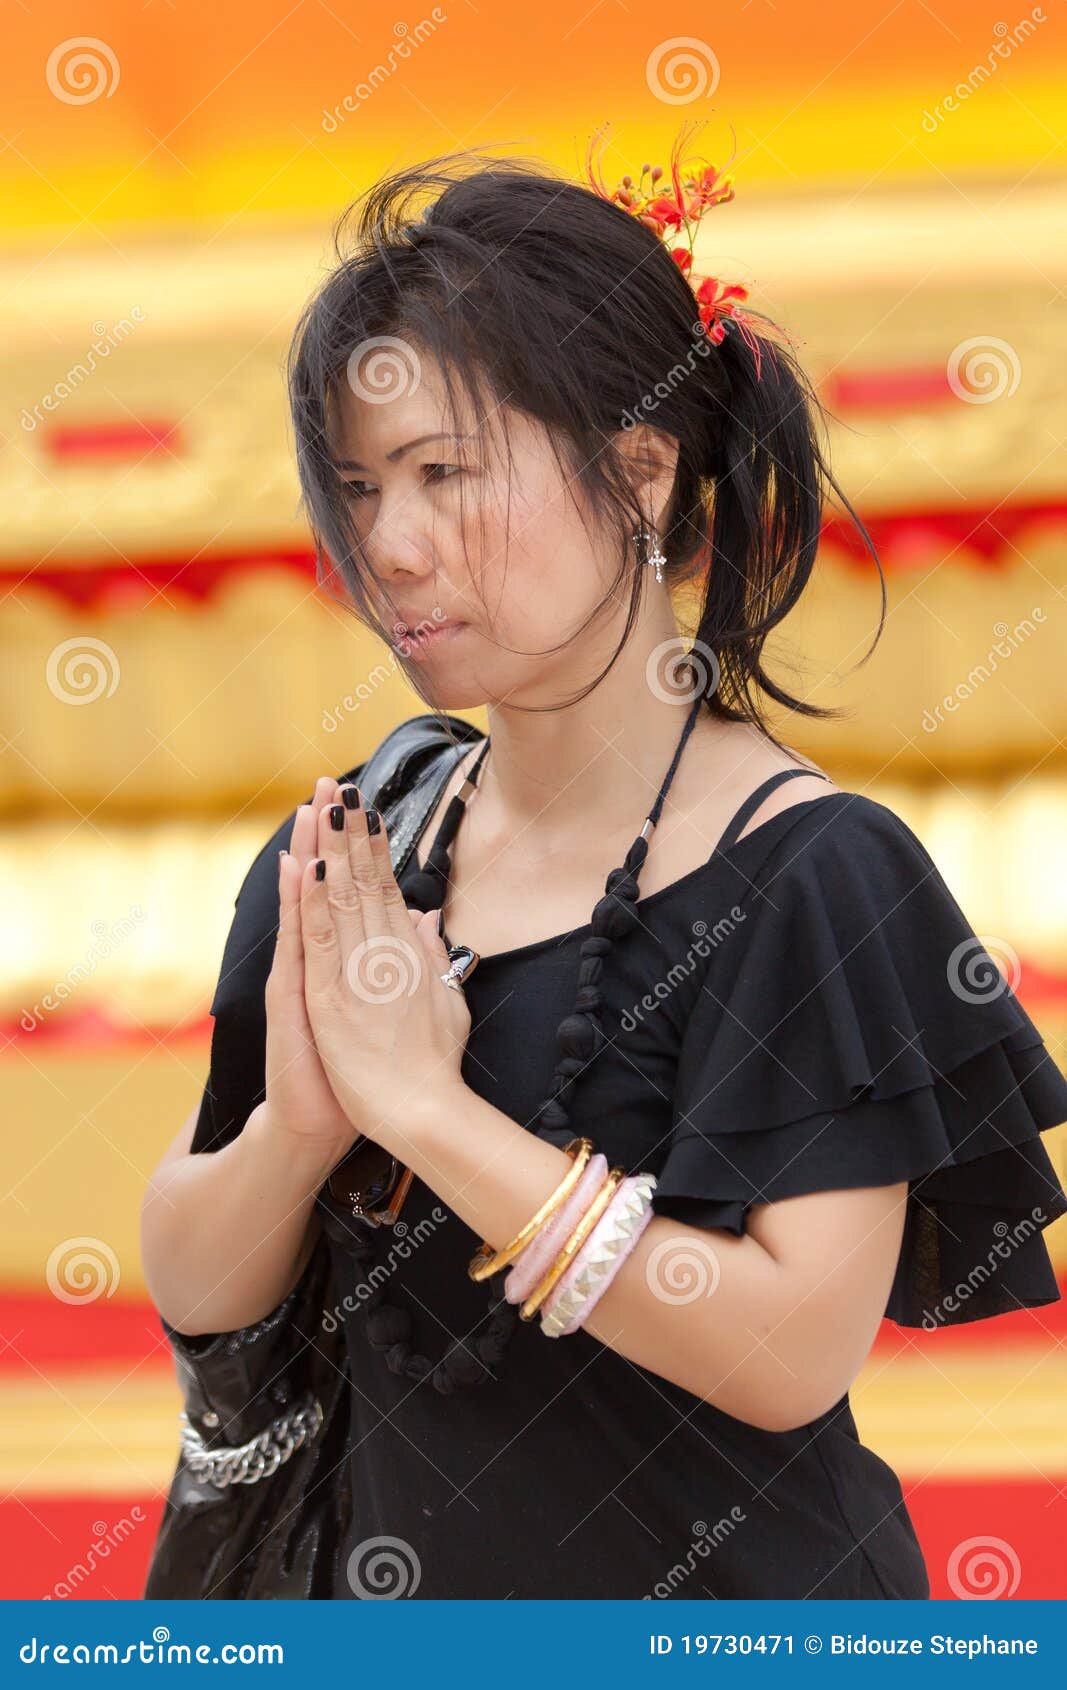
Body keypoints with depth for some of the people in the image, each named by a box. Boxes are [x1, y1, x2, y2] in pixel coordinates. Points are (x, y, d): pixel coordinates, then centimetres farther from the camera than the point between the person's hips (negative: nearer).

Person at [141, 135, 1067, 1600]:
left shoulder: (809, 874, -16)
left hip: (721, 1595, -5)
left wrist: (421, 1103, -23)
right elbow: (192, 1288, 1)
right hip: (405, 1569, 5)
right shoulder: (345, 860, 0)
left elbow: (794, 1350, -24)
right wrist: (297, 1126, -19)